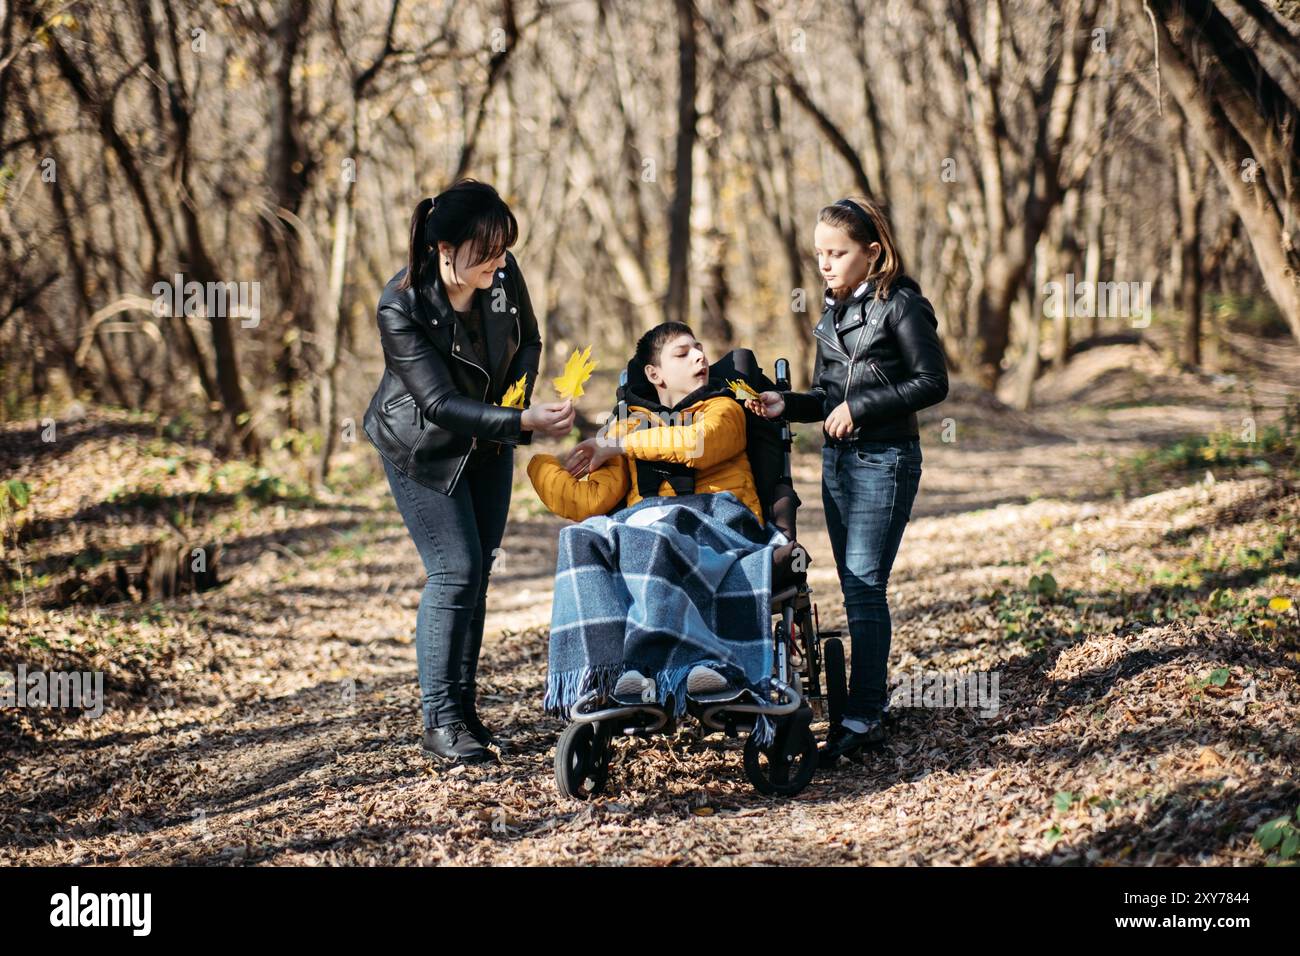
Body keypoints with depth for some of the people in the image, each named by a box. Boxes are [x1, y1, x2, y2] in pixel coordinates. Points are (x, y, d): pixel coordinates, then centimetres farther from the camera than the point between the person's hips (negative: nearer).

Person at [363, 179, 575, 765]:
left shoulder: (503, 275, -17)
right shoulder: (401, 308, -31)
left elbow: (528, 339, 3)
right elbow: (440, 403, -33)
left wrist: (519, 394, -15)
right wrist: (525, 423, -42)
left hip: (488, 441, 5)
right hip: (422, 448, -5)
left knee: (478, 569, 8)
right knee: (455, 571, -11)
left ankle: (464, 707, 18)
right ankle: (440, 722, -2)